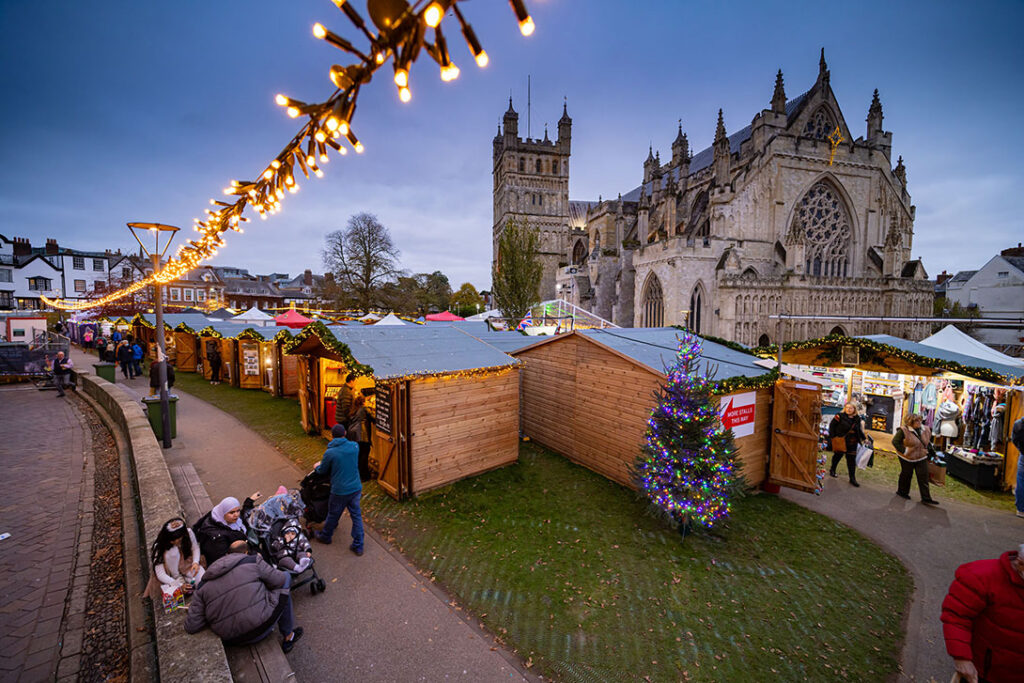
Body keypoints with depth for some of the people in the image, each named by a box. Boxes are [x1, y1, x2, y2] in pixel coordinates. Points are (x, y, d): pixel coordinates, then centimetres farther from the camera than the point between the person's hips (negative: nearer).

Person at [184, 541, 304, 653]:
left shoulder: (203, 585, 8)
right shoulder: (252, 561, -2)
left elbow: (191, 627, 4)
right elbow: (279, 580, 1)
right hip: (261, 626, -5)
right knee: (286, 577, 16)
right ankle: (288, 637, 21)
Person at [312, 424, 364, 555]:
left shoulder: (329, 453, -17)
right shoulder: (354, 446, -6)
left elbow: (322, 471, -2)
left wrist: (317, 467, 23)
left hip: (340, 491, -3)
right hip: (356, 488, 3)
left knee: (333, 515, 21)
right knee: (356, 516, 14)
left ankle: (325, 536, 46)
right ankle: (358, 546, 21)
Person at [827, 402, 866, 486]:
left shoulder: (857, 419, 6)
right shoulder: (840, 416, -9)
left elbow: (859, 430, 19)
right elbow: (832, 425, -7)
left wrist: (864, 438, 16)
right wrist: (832, 436, -12)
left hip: (852, 442, 3)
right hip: (840, 441, -3)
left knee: (852, 459, 2)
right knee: (838, 455, 12)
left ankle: (852, 478, 8)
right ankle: (832, 470, 34)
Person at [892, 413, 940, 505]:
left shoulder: (925, 430, 1)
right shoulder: (904, 431, -18)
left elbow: (928, 442, 18)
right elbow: (895, 441, -15)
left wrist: (927, 450, 8)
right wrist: (904, 451, -19)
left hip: (921, 458, 5)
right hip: (907, 458, -5)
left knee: (923, 477, 3)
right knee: (906, 475, 9)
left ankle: (926, 498, 9)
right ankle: (902, 492, 28)